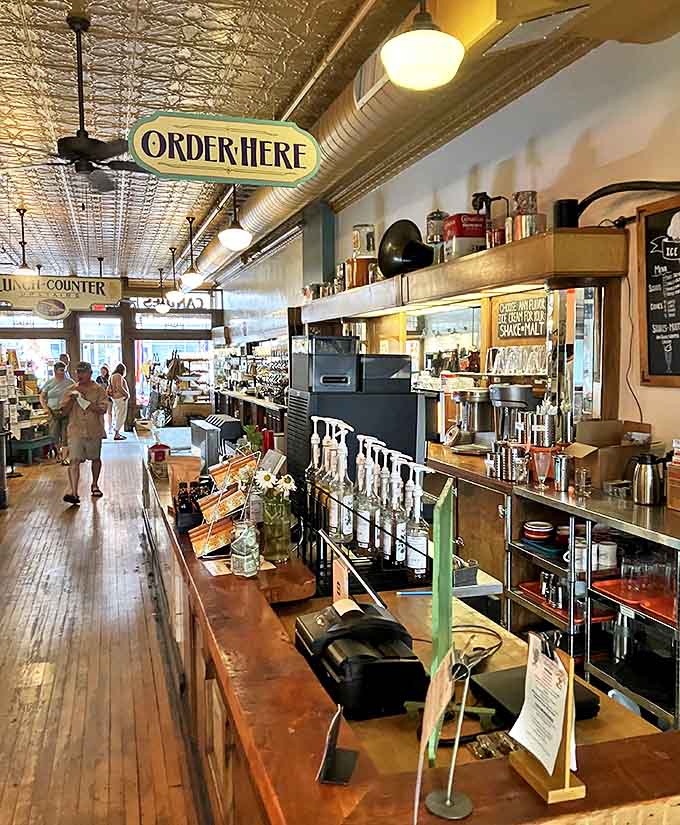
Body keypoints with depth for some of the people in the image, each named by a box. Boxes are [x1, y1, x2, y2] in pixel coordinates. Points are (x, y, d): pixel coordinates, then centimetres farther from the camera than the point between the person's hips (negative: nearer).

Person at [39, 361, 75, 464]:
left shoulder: (70, 383, 4)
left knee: (65, 435, -2)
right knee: (54, 435, 2)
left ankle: (64, 456, 5)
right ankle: (58, 452, 27)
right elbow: (42, 397, 12)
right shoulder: (49, 383, 6)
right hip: (53, 412, 1)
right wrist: (45, 407, -2)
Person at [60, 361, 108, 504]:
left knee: (95, 459, 15)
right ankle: (74, 493, -18)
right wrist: (71, 400, -12)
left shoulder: (99, 390, 1)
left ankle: (95, 485, 36)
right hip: (76, 431, 0)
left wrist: (85, 402, -19)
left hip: (94, 431, 0)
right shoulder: (70, 391, 9)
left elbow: (102, 409, -10)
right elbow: (64, 411, 5)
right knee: (74, 461, -12)